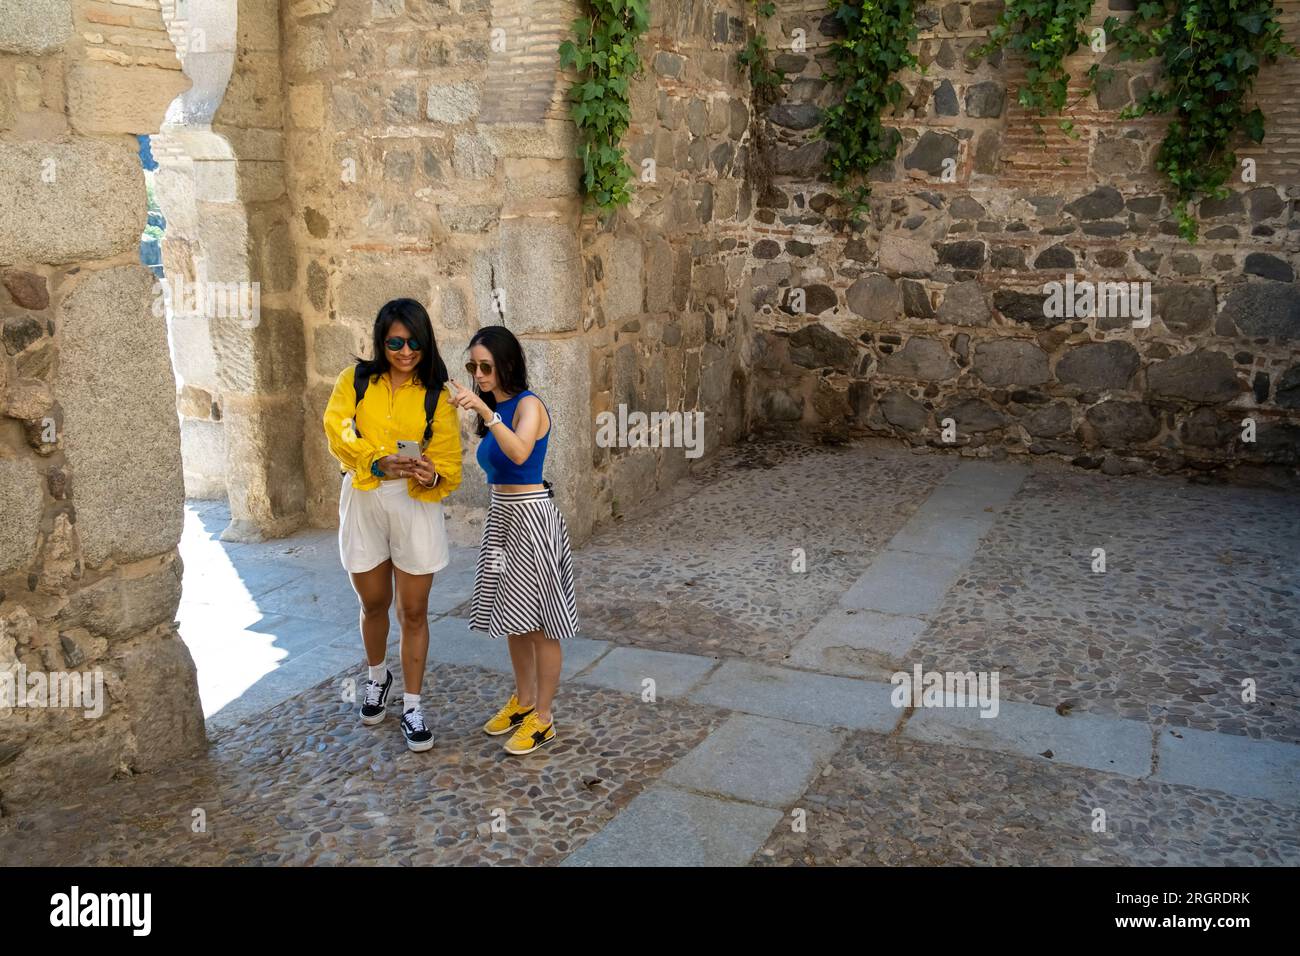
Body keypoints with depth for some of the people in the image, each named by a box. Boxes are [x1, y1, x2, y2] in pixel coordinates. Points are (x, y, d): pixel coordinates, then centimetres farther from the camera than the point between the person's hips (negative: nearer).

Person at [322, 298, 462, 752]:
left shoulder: (436, 394, -1)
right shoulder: (355, 380, 1)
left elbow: (449, 460, -7)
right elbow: (337, 430, -14)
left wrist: (432, 474, -30)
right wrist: (378, 462, -30)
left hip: (416, 503, -1)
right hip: (363, 500, 1)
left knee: (413, 612, 3)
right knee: (373, 604, 16)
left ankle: (412, 707, 17)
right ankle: (377, 676, 44)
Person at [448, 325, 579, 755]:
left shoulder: (528, 405, -14)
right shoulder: (495, 409, 10)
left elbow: (519, 452, -35)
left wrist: (485, 411, -40)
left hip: (530, 515, -9)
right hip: (501, 513, 9)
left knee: (539, 622, 1)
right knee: (513, 617, 18)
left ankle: (543, 718, 12)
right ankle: (522, 701, 33)